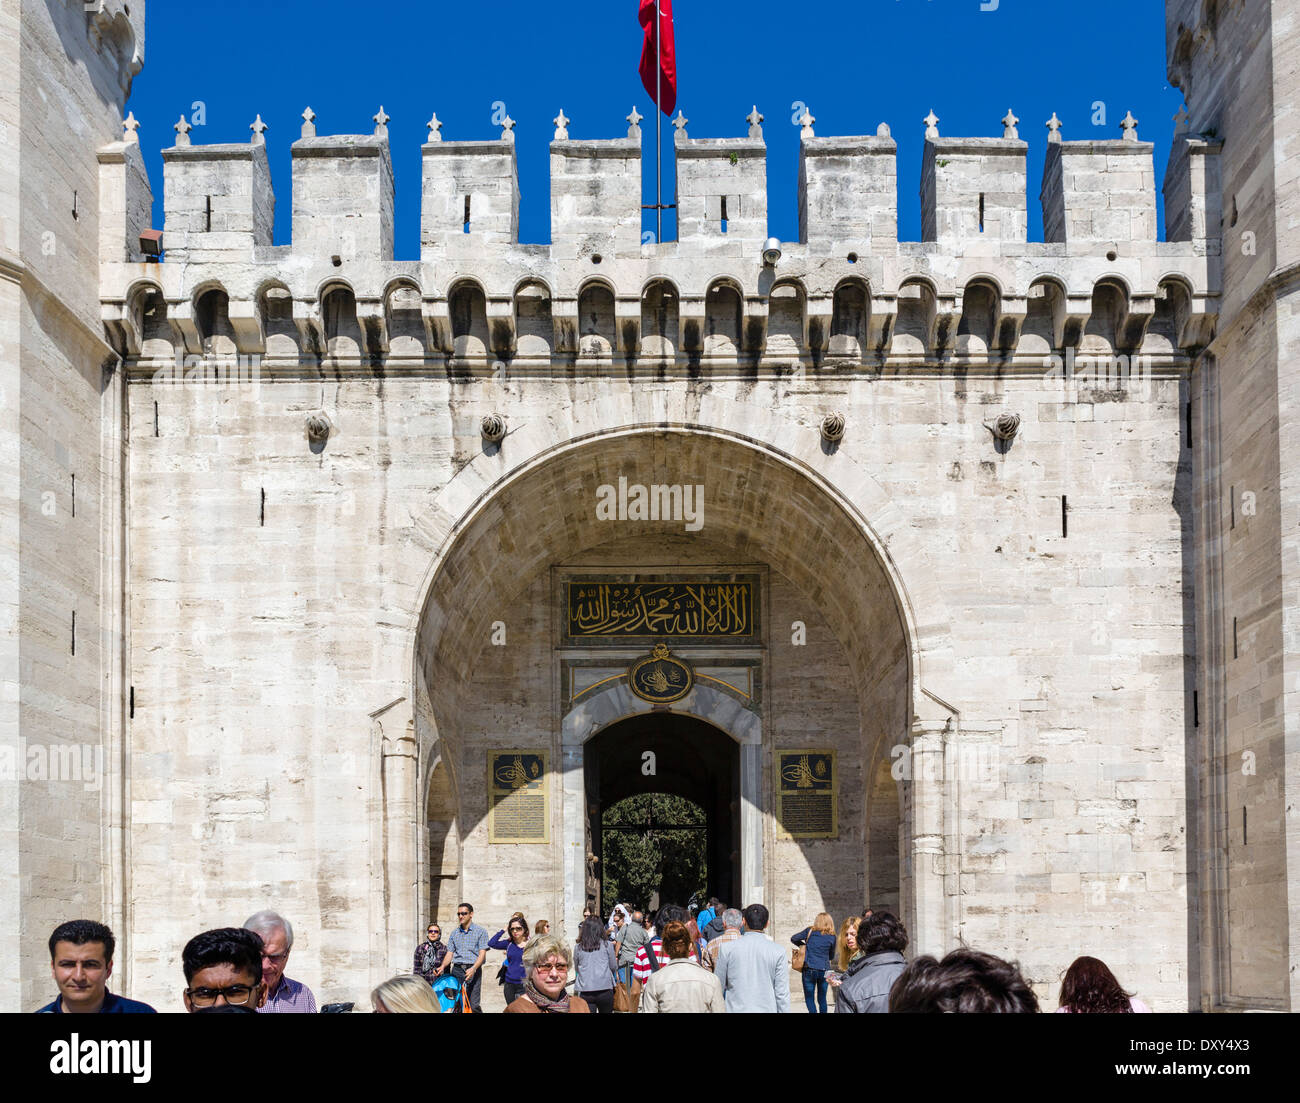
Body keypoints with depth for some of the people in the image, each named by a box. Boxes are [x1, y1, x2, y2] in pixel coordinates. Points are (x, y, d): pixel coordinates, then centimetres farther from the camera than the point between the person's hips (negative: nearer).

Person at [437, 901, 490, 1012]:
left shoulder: (480, 931, 2)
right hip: (457, 969, 4)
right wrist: (443, 967, -5)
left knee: (473, 1005, -12)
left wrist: (473, 969, -22)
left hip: (473, 970, -4)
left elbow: (482, 953, -6)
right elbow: (450, 953, 15)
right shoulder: (454, 933, 16)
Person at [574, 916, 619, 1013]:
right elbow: (614, 967, 6)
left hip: (585, 991, 0)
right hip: (605, 990, 0)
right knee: (606, 1012, 14)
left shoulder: (578, 947, 2)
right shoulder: (607, 945, -1)